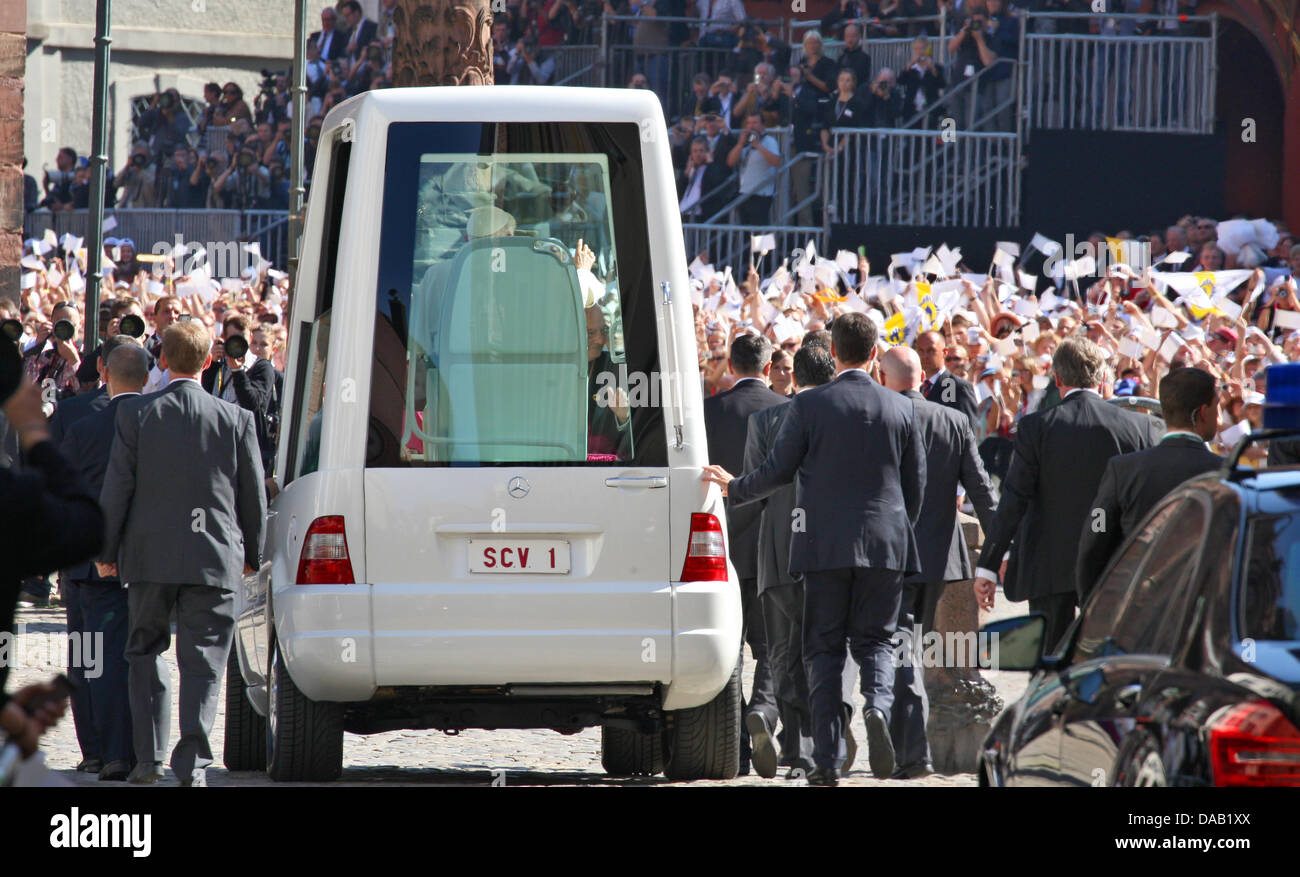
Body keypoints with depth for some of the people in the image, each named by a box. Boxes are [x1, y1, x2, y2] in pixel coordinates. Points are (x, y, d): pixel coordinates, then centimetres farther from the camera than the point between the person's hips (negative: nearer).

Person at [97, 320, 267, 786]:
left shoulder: (136, 414, -5)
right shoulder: (236, 419, -2)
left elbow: (116, 488, -3)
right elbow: (253, 495, 5)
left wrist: (107, 550, 7)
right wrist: (250, 553, 17)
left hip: (149, 555, 0)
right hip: (213, 558, 0)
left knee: (145, 652, 15)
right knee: (203, 661, 2)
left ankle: (148, 756, 9)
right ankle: (193, 762, -9)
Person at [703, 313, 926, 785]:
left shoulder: (809, 405, -6)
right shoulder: (900, 408, 2)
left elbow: (778, 470, -2)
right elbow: (916, 483, 8)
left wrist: (733, 487, 16)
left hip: (825, 545, -2)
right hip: (885, 545, 2)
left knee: (824, 648, 4)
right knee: (873, 640, 12)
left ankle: (828, 758, -1)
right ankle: (878, 705, -20)